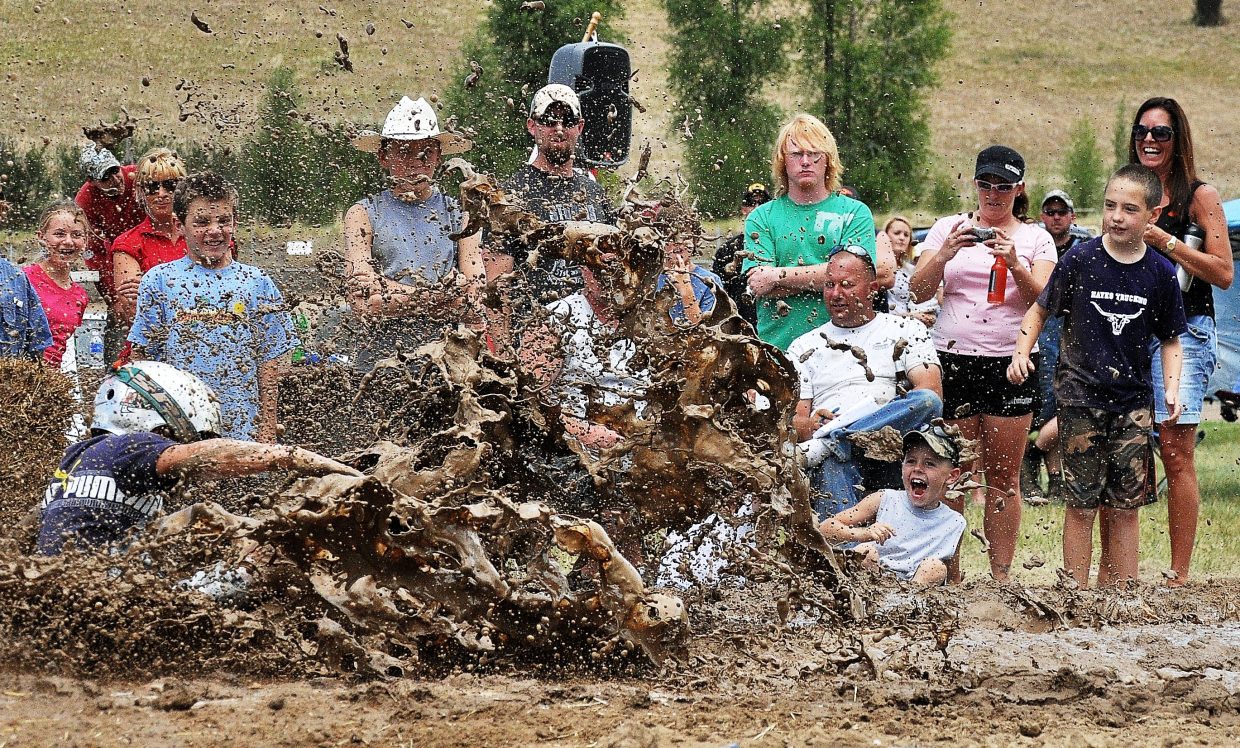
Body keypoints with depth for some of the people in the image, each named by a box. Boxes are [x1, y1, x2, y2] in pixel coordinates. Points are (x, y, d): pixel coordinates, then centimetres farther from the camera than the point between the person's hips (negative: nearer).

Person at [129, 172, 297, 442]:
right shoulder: (159, 281, 5)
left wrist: (267, 431, 3)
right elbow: (142, 360, 5)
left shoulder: (257, 284, 8)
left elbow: (268, 367, 8)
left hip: (241, 430, 1)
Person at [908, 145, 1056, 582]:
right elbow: (917, 291, 3)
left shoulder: (1036, 239, 9)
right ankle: (949, 576, 1)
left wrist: (1014, 264, -18)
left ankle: (1001, 577, 5)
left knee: (1003, 477, 1)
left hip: (1010, 363, 0)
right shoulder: (949, 228, 11)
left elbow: (1043, 301, -2)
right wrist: (944, 254, -15)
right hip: (952, 358, 0)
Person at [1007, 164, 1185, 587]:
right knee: (1082, 505, -1)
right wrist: (1022, 353, -8)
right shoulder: (1080, 260, -5)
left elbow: (1171, 340, 11)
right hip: (1081, 398, -2)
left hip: (1133, 402, 2)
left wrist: (1172, 387, -3)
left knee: (1125, 506, 5)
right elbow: (1040, 311, 6)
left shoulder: (1160, 273, 1)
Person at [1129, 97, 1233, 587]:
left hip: (1183, 331, -5)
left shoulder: (1199, 196, 1)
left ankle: (1179, 576, -9)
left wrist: (1164, 241, -11)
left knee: (1177, 454, -10)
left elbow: (1224, 273, -6)